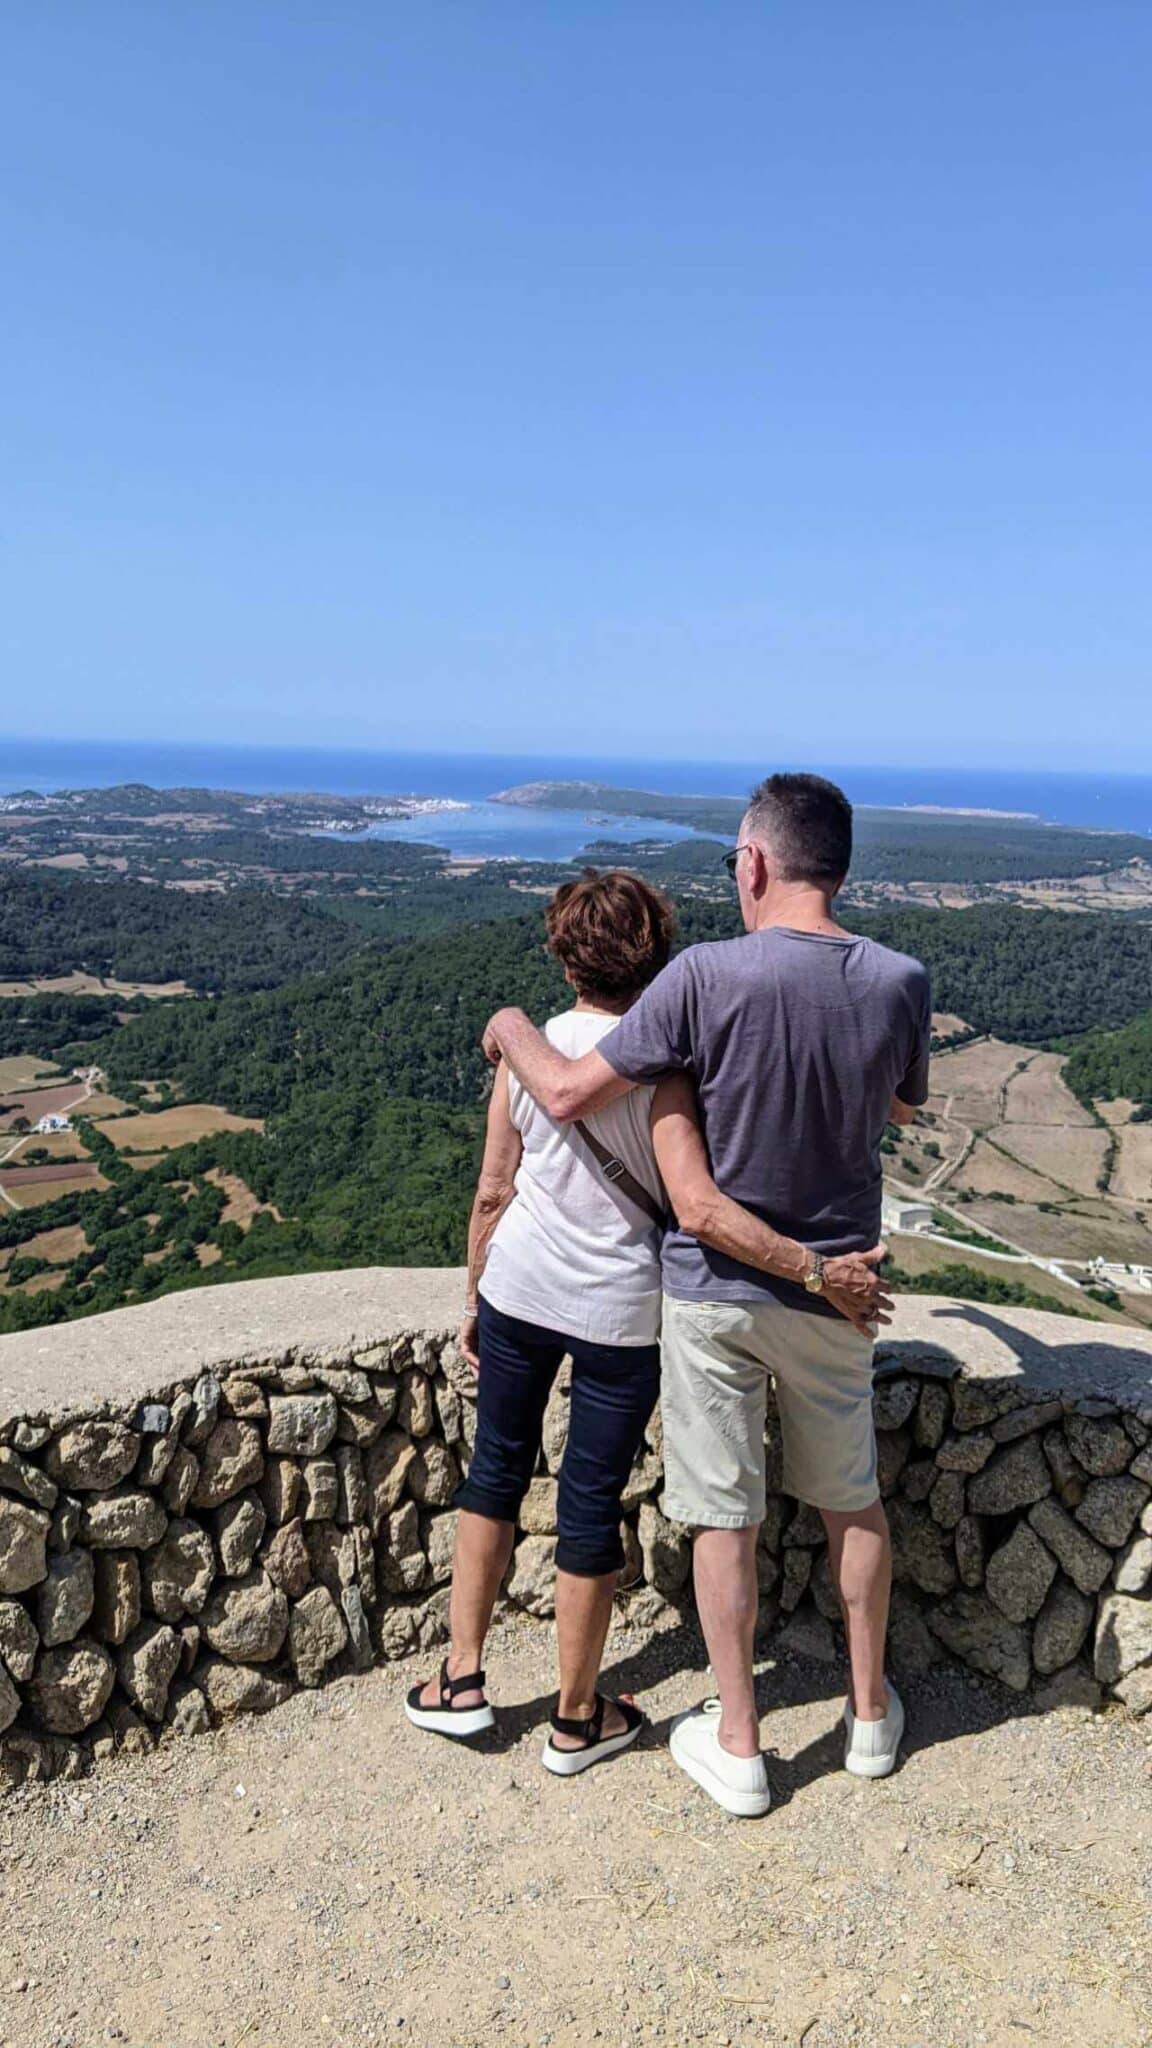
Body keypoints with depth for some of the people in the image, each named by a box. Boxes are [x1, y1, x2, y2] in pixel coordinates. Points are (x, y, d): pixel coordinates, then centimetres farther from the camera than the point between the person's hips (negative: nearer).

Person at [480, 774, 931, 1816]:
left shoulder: (708, 975, -23)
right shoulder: (902, 984, -11)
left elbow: (569, 1094, -16)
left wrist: (513, 1031, 3)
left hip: (712, 1289, -3)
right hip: (830, 1293, 3)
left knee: (726, 1517, 12)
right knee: (853, 1498, 22)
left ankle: (738, 1745, 28)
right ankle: (871, 1712, 39)